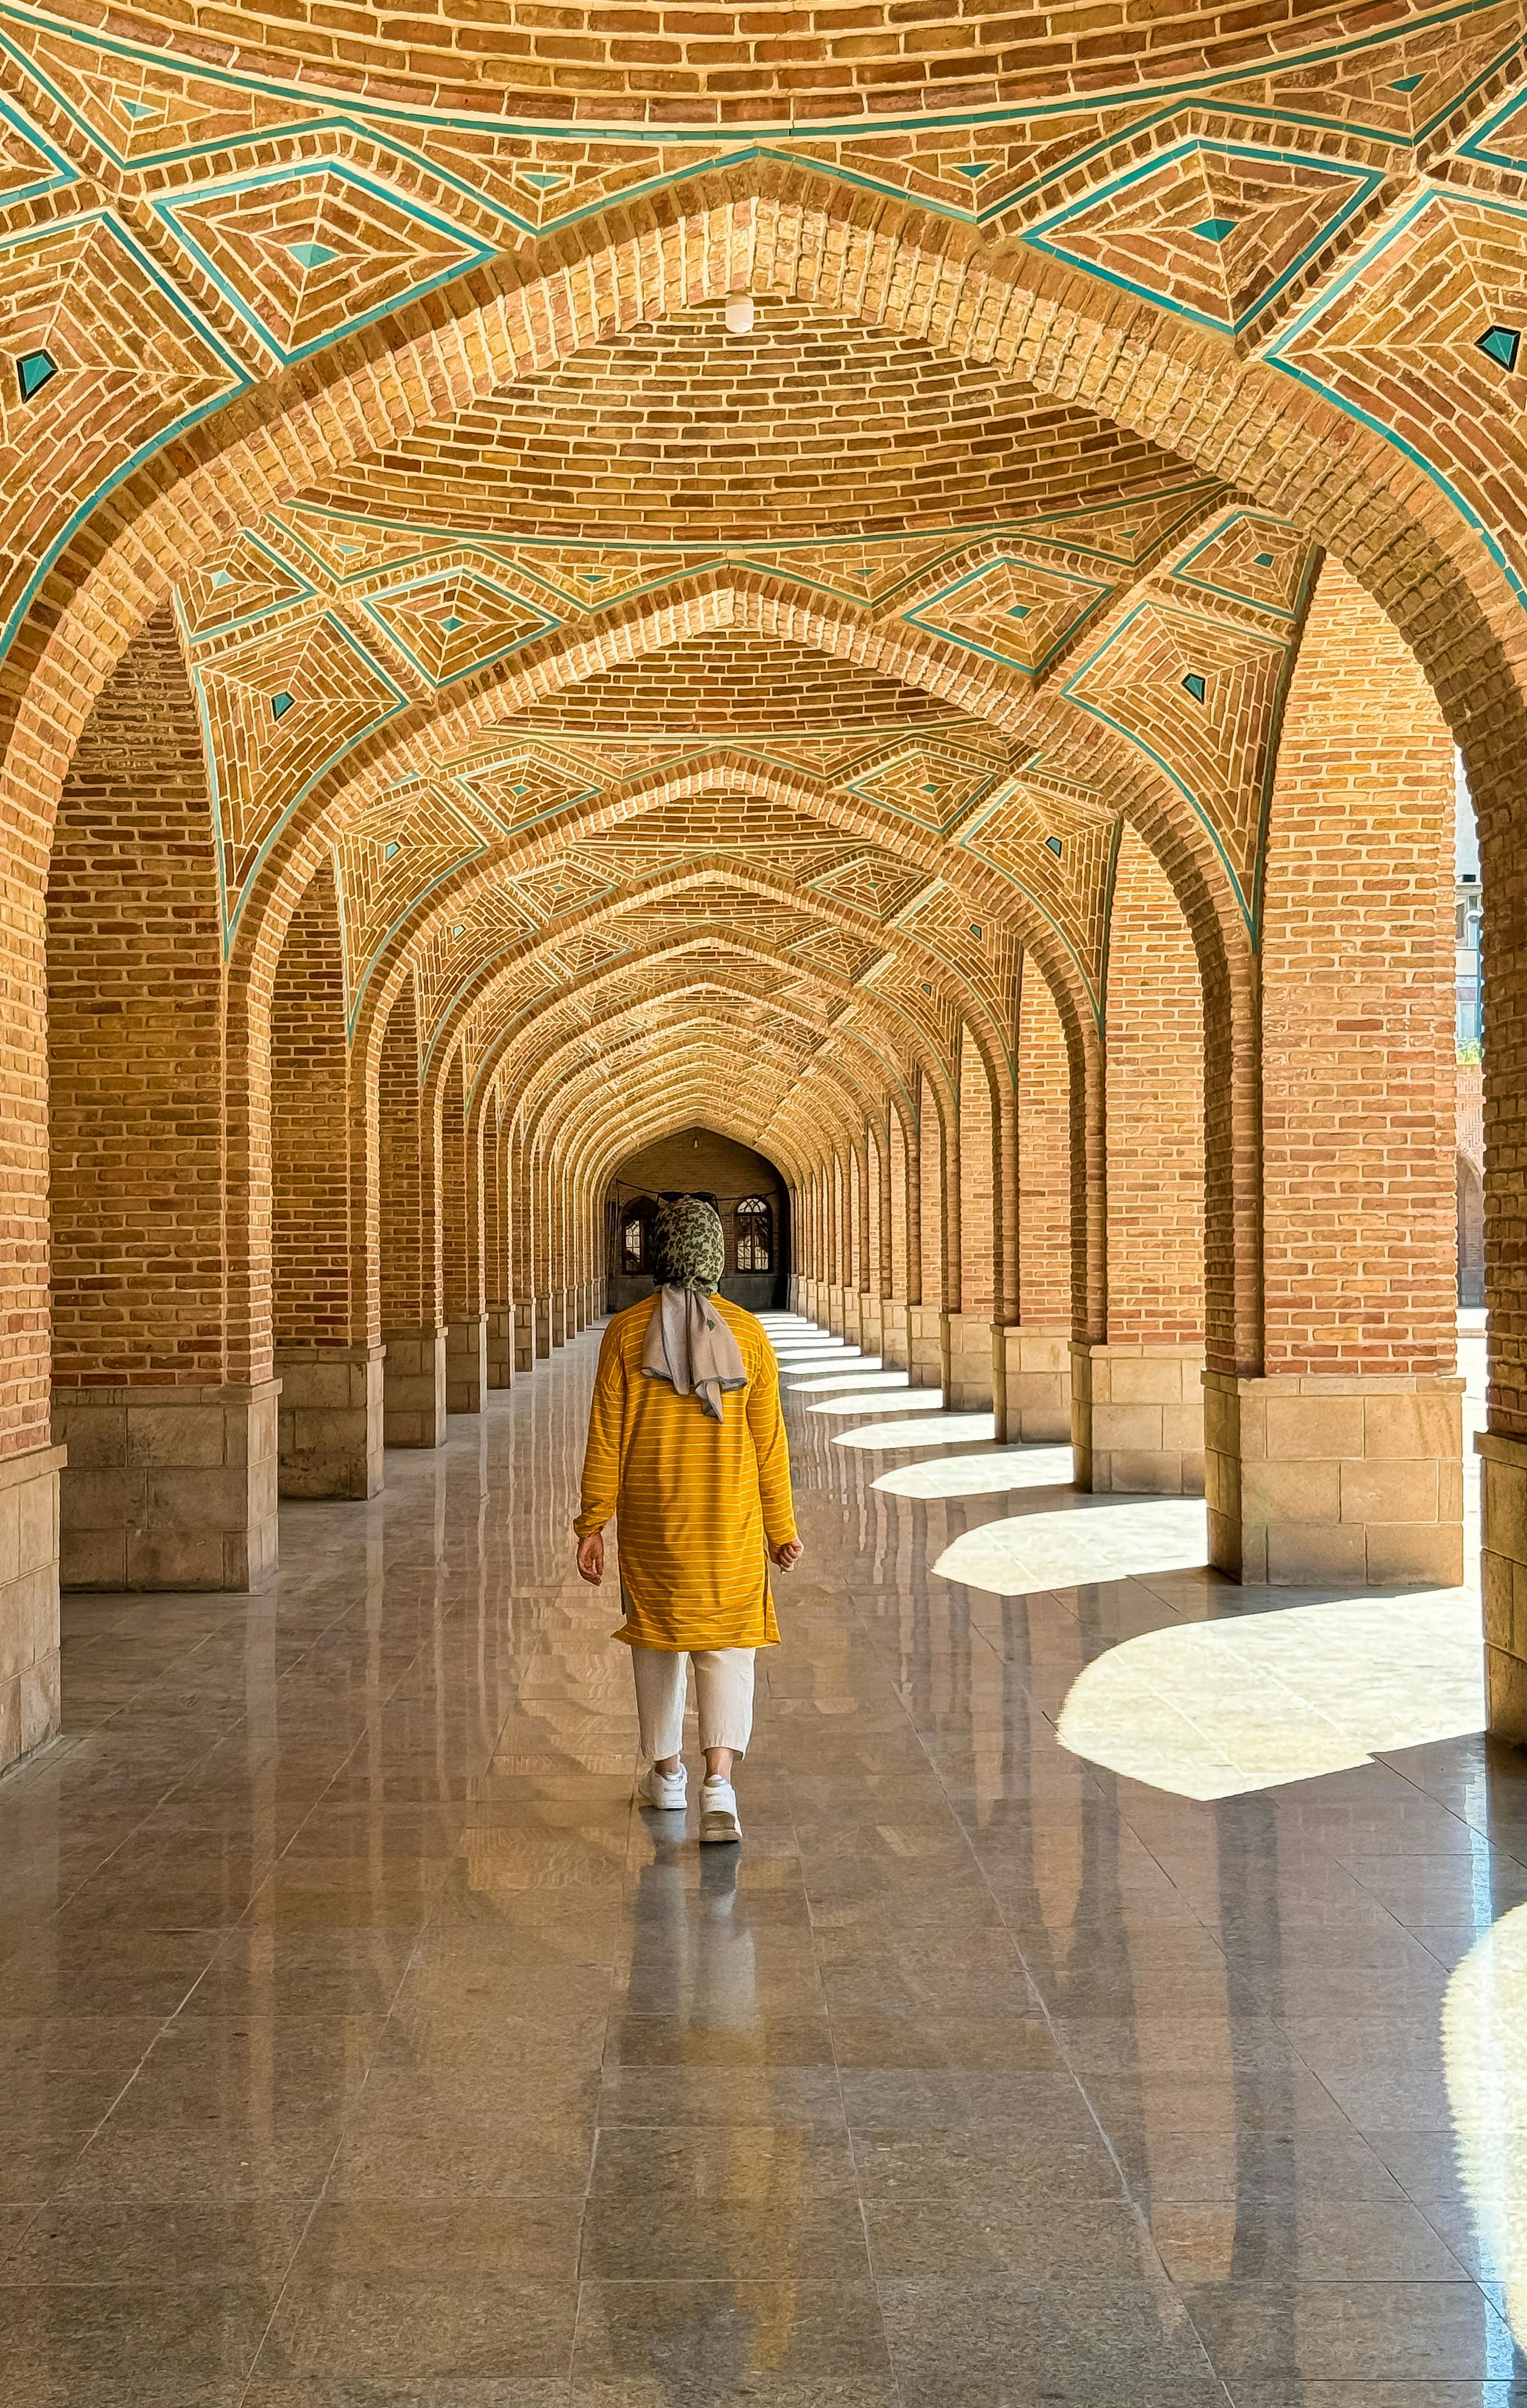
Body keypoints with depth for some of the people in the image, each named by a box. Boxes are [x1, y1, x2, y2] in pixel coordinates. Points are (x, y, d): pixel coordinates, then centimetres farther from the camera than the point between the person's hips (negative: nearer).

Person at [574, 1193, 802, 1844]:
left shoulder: (625, 1332, -5)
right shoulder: (747, 1333, -4)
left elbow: (607, 1434, -5)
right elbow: (768, 1440, -1)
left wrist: (592, 1524, 2)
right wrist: (781, 1527, 8)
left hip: (651, 1514, 1)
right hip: (729, 1519, -1)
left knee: (657, 1633, 16)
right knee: (726, 1641, 2)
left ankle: (666, 1772, 30)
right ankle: (719, 1780, -15)